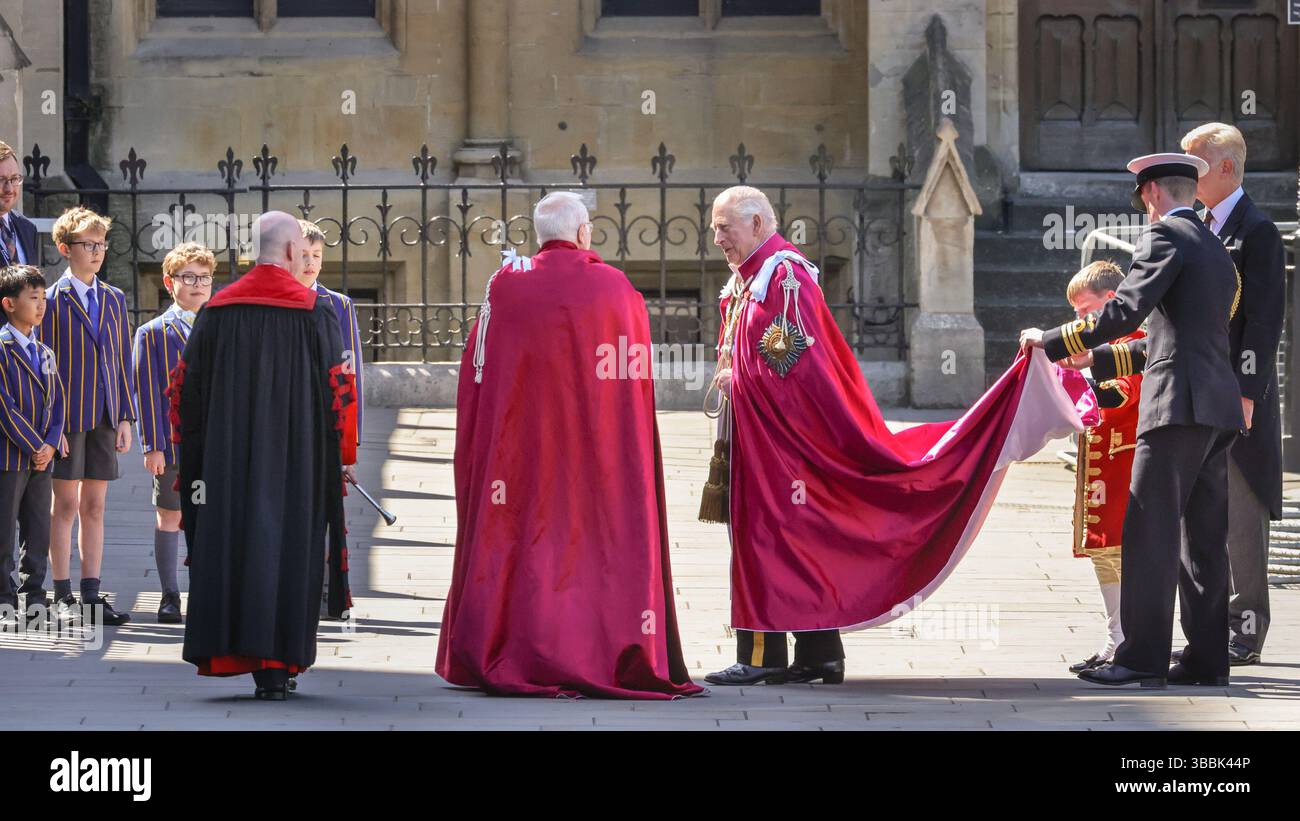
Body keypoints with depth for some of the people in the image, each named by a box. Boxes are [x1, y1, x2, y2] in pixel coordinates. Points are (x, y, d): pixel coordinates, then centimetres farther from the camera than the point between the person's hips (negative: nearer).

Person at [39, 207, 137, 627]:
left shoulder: (114, 299, 11)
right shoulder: (53, 300, -5)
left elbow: (122, 361, 13)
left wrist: (125, 418, 7)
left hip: (105, 415, 5)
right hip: (69, 416, -5)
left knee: (94, 506, 7)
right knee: (66, 505, -2)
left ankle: (91, 594, 10)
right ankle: (63, 596, 2)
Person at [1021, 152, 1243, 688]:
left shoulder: (1166, 236, -5)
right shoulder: (1217, 250, 23)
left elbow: (1123, 314, -15)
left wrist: (1053, 342, -5)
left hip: (1179, 403, -9)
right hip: (1220, 407, 9)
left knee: (1150, 530, -9)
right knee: (1203, 537, 8)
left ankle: (1143, 657, -13)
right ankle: (1206, 658, 7)